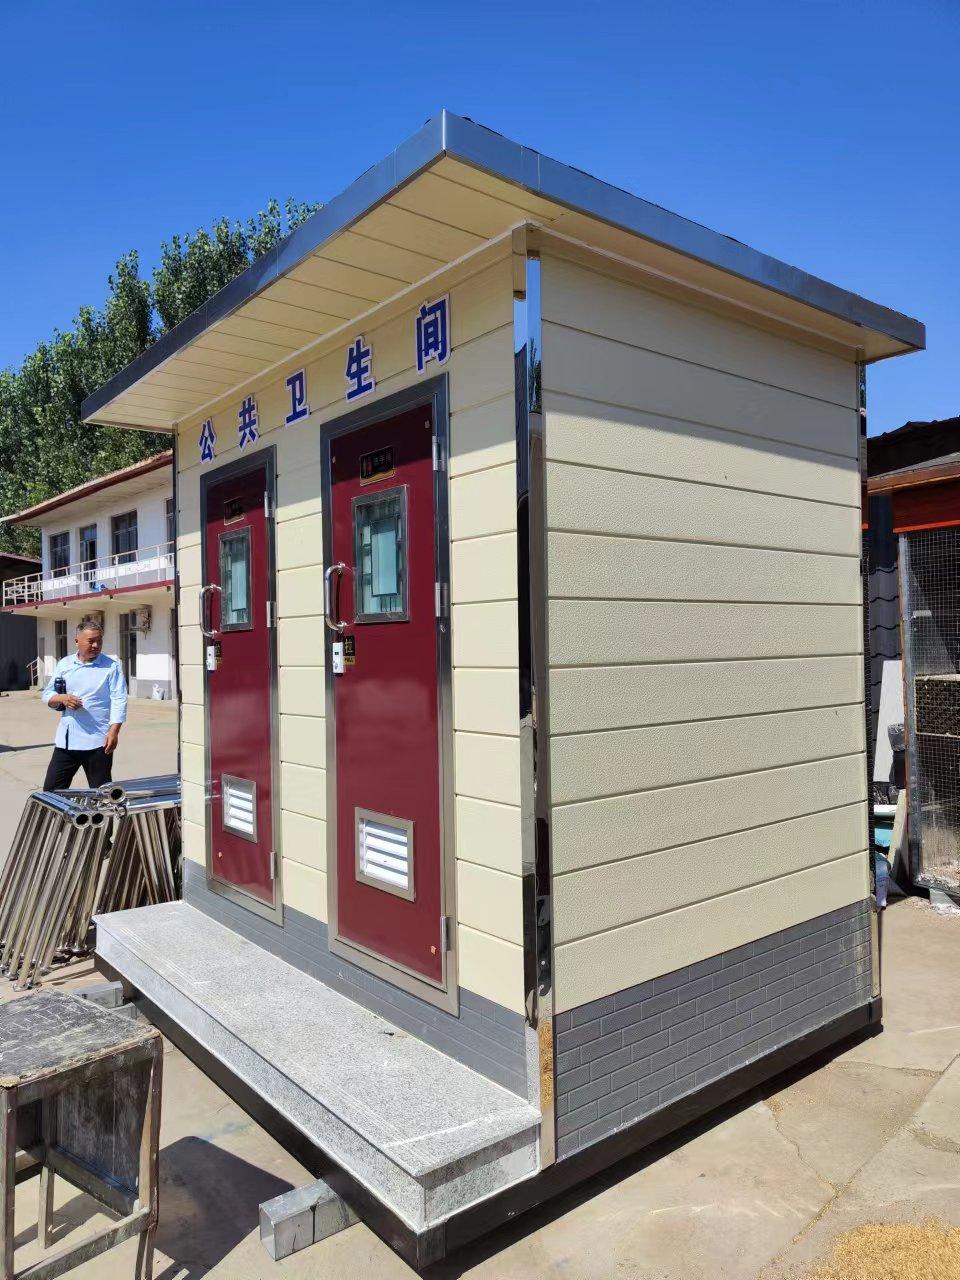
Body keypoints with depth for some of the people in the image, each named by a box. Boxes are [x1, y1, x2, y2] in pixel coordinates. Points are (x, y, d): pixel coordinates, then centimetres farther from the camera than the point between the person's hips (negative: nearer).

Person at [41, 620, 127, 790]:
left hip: (98, 742, -4)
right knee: (51, 791, 8)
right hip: (66, 740, 4)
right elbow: (47, 695, 13)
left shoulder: (111, 667, -3)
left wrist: (114, 731, -20)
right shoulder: (64, 665, 10)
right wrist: (62, 698, -9)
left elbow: (119, 701, -9)